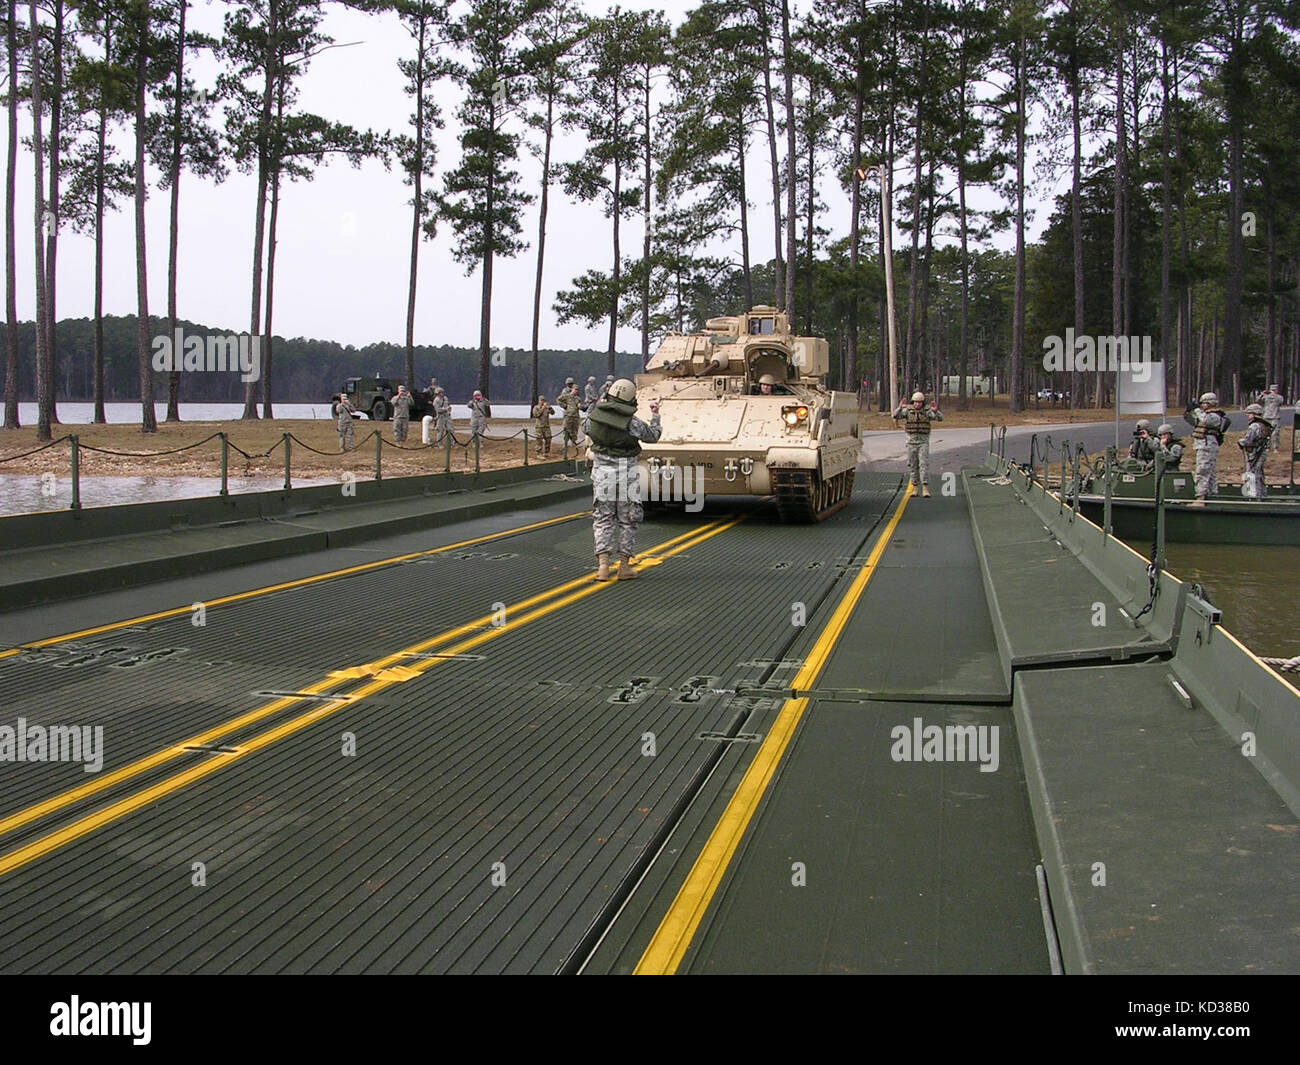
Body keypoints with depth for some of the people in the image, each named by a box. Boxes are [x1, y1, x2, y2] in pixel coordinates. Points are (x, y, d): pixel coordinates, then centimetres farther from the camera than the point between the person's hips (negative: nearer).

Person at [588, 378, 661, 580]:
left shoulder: (596, 412, -5)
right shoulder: (631, 422, -14)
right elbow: (653, 436, 2)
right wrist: (655, 415, 15)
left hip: (601, 471, 3)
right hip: (626, 473, -3)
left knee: (603, 518, 9)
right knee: (627, 520, 8)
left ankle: (602, 564, -3)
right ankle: (624, 566, 10)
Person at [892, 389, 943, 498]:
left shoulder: (927, 412, -1)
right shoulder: (908, 411, 0)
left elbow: (940, 418, -10)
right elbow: (896, 415, -12)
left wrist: (935, 411, -31)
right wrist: (900, 408, -32)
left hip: (923, 443, -1)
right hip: (911, 443, 1)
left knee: (924, 464, -13)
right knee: (913, 466, 7)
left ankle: (925, 489, -18)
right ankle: (915, 488, 21)